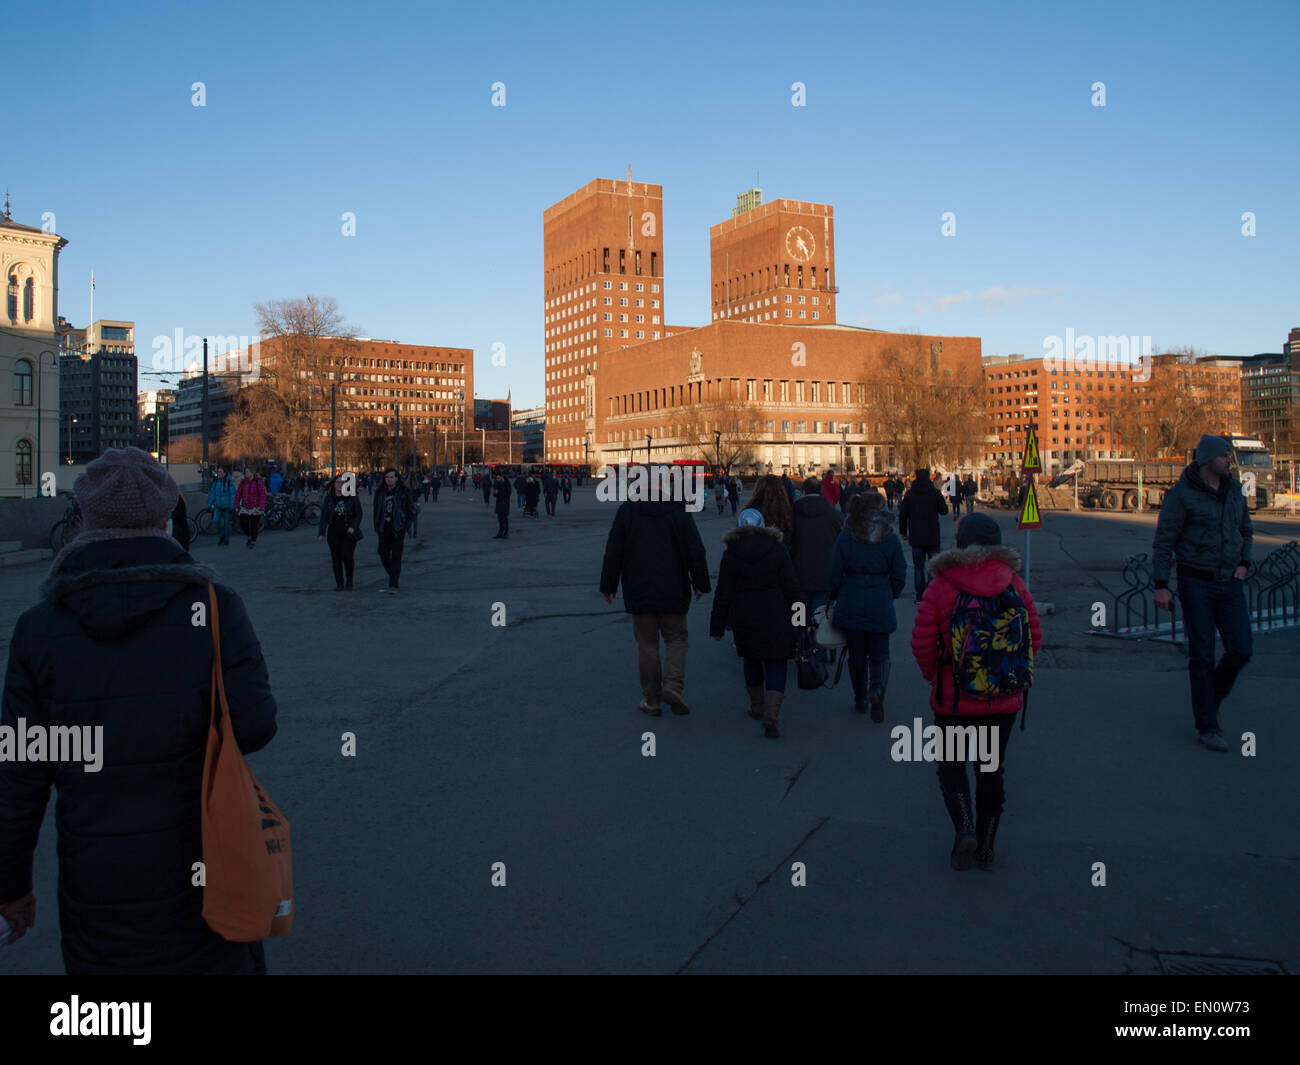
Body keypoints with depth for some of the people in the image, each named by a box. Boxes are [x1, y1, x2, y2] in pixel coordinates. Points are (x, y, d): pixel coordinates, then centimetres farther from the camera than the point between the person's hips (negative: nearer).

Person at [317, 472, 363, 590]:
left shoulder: (352, 497, 1)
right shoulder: (329, 498, 7)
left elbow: (358, 514, 3)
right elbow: (324, 516, 7)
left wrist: (353, 527, -11)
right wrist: (321, 532, 0)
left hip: (349, 532, -3)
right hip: (334, 533, 3)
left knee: (347, 555, -13)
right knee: (336, 558, 2)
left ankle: (349, 580, 8)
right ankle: (339, 583, 12)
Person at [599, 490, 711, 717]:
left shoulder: (626, 511, -3)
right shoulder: (679, 512, -4)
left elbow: (613, 552, -1)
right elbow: (696, 552, -4)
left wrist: (608, 586, 9)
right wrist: (701, 584, 9)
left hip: (638, 592, 0)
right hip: (673, 592, 0)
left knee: (647, 643, 9)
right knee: (676, 638, 14)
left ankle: (652, 700, 12)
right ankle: (673, 685, -8)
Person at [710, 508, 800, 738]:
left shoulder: (730, 554, -2)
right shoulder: (777, 549, -3)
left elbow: (723, 594, -2)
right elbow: (791, 588, -2)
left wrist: (717, 626, 3)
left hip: (743, 619, 2)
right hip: (775, 620, -1)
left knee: (752, 660, 21)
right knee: (775, 665, 1)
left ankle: (757, 705, 34)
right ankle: (771, 715, -14)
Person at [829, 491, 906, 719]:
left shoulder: (844, 538, -6)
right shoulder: (891, 540, -4)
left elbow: (835, 575, -3)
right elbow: (899, 576, 0)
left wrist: (832, 598, 14)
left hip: (851, 605, 0)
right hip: (880, 606, 0)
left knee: (856, 654, 14)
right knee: (880, 654, 9)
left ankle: (861, 700, 23)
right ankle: (877, 688, -19)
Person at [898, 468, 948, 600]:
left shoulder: (909, 493, -1)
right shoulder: (935, 492, -6)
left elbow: (903, 514, 1)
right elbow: (944, 510, 3)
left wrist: (903, 531, 12)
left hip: (915, 537, 1)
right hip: (932, 536, -1)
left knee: (918, 566, 7)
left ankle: (920, 595, 4)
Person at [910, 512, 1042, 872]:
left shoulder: (940, 587, -12)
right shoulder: (1015, 584, -4)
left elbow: (922, 644, -10)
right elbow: (1034, 637, 1)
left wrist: (935, 677, 9)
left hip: (954, 699, -3)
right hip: (1005, 699, 3)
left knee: (951, 765, 15)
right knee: (991, 768, 16)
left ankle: (964, 829, -4)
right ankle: (986, 848, 22)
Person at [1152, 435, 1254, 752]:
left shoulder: (1234, 491, 8)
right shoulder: (1182, 495, -10)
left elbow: (1245, 531, 21)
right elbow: (1164, 540, -9)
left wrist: (1245, 563, 4)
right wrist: (1160, 585, -13)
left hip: (1230, 584, 5)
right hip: (1196, 583, -5)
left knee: (1241, 650, 0)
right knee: (1202, 655, 0)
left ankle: (1210, 698, 26)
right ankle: (1207, 726, 10)